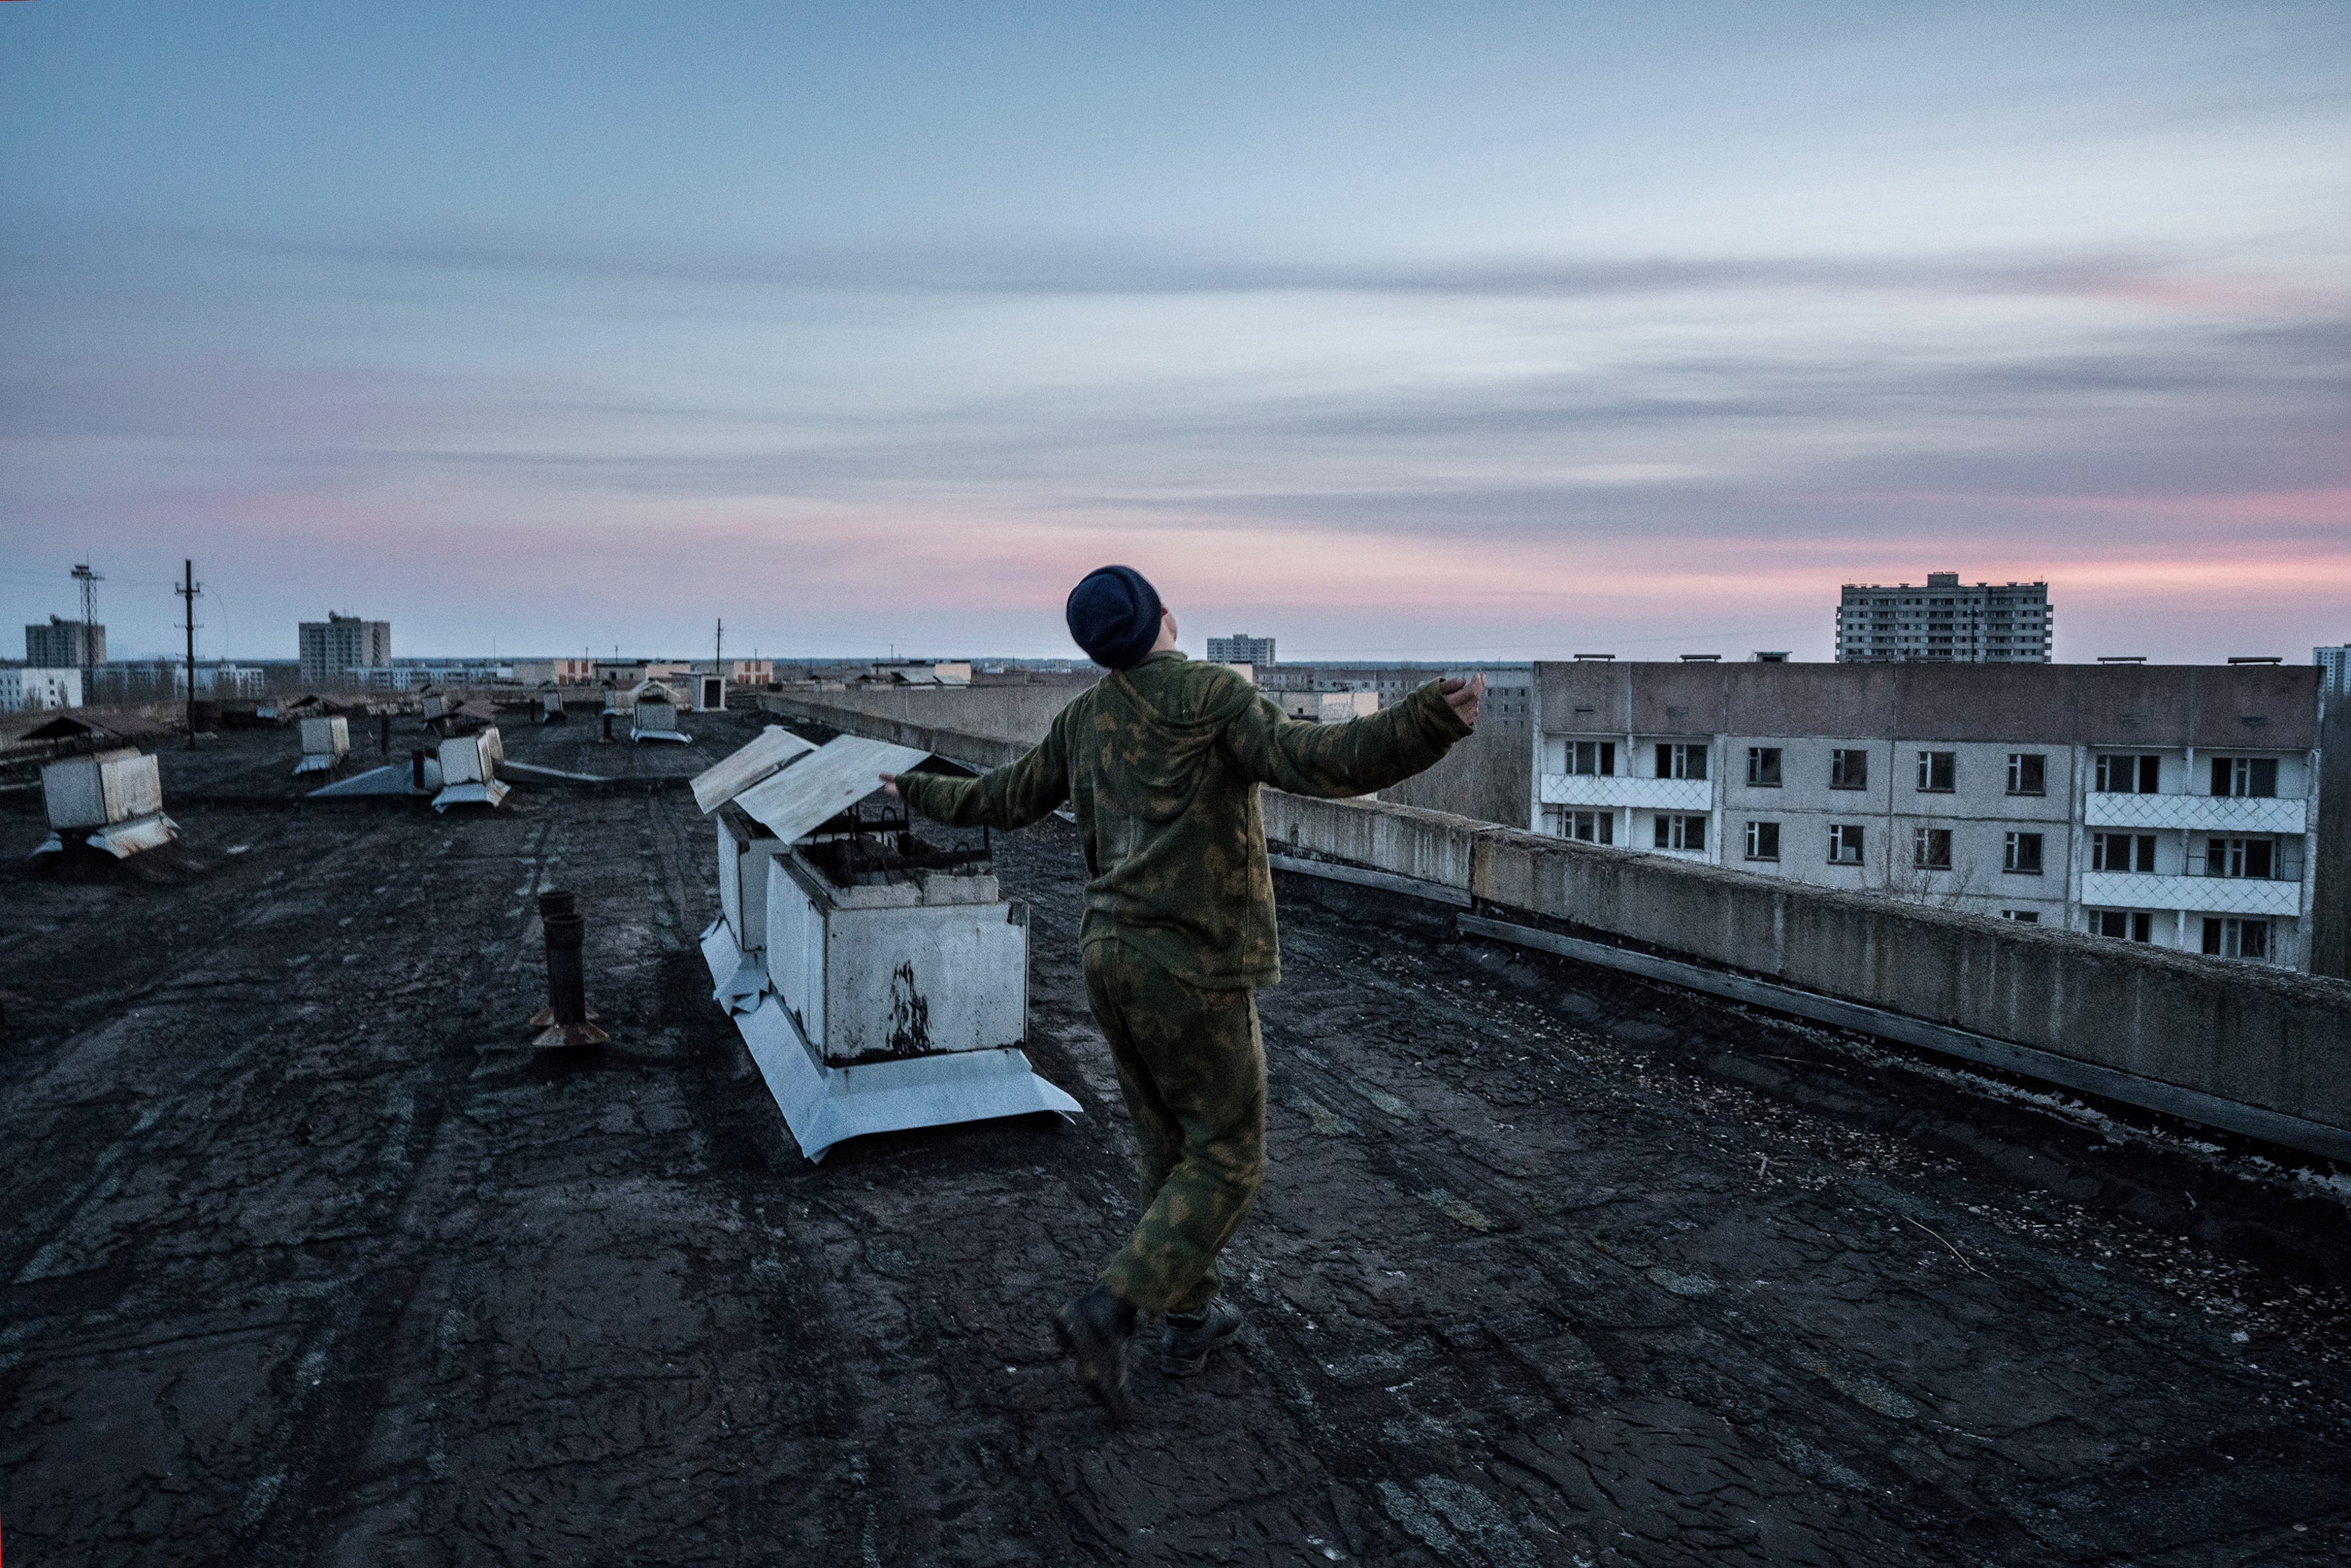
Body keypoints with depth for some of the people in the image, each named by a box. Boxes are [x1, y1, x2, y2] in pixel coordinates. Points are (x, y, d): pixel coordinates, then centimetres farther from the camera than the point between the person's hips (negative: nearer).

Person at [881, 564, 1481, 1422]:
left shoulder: (1083, 716, 9)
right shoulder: (1212, 693, -12)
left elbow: (1005, 799, 20)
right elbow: (1309, 762, -28)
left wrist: (915, 790, 39)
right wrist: (1432, 720, -39)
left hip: (1111, 957, 7)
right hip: (1194, 967, -7)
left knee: (1167, 1145, 20)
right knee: (1226, 1158, 5)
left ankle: (1190, 1317, 30)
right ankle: (1109, 1309, -6)